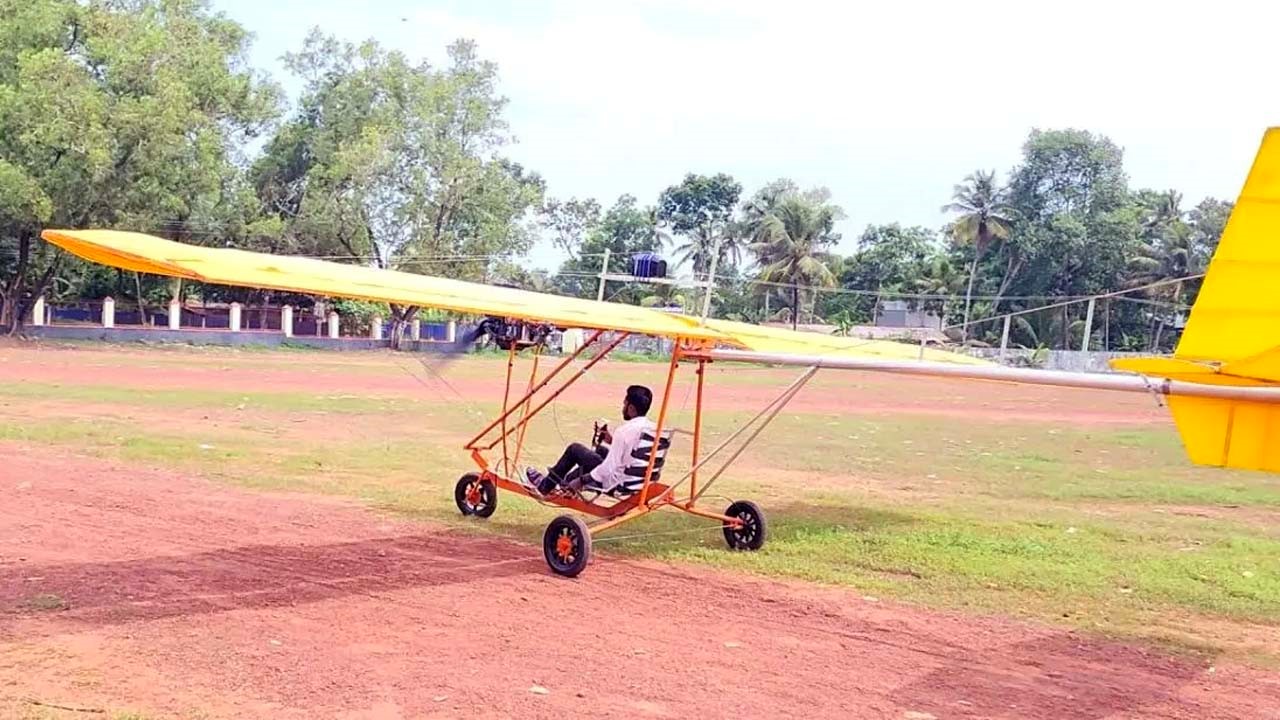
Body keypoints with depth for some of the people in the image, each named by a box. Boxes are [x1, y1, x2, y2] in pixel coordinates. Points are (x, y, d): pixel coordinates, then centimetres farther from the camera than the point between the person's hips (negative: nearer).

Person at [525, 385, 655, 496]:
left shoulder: (624, 431, -25)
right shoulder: (653, 429, -1)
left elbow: (609, 469, -24)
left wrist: (581, 480, -13)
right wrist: (614, 442, 14)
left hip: (616, 483, -8)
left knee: (575, 449, 8)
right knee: (599, 450, 28)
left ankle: (546, 486, 24)